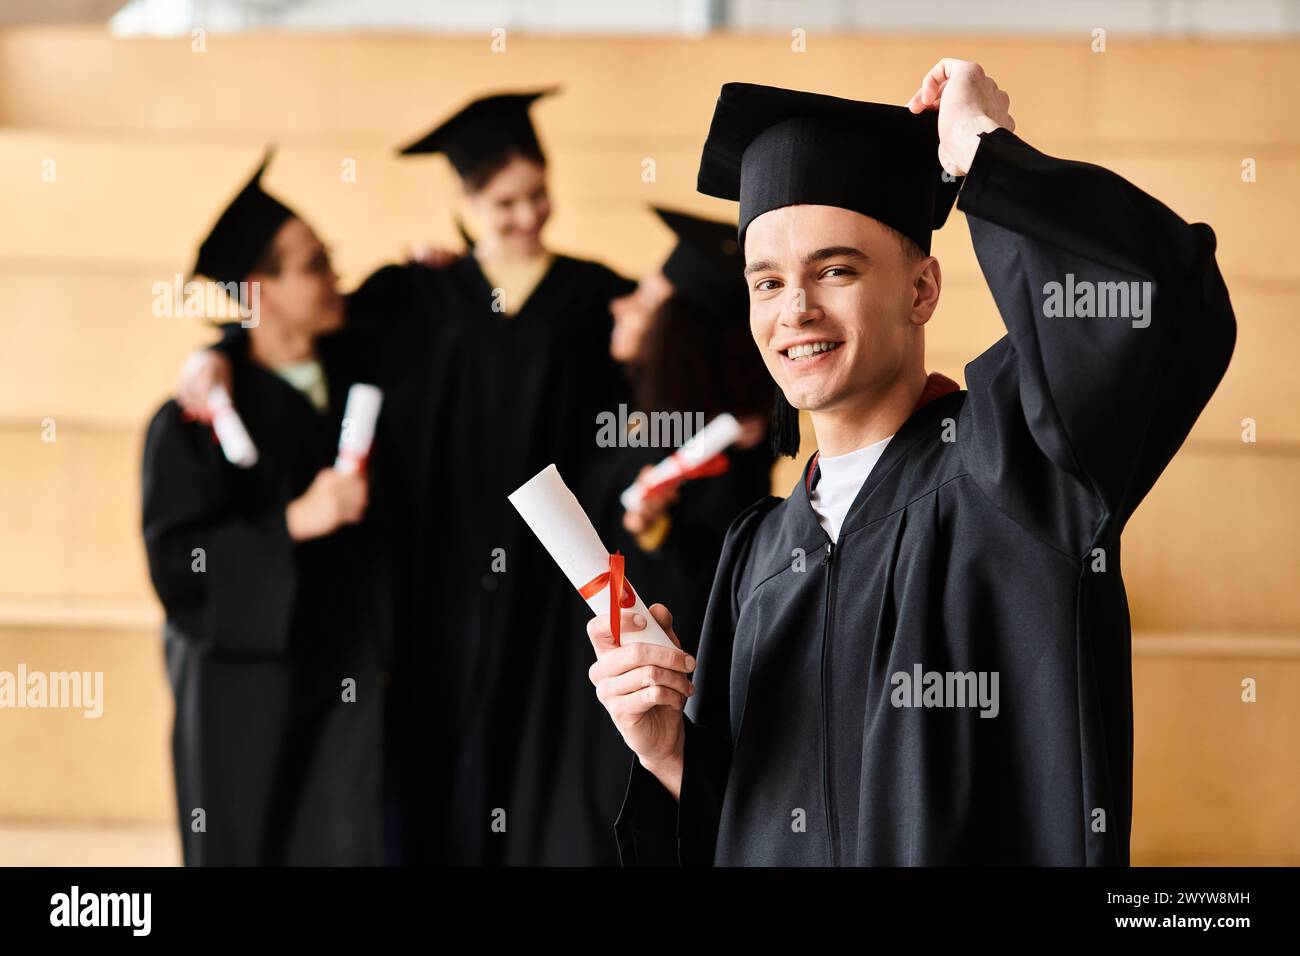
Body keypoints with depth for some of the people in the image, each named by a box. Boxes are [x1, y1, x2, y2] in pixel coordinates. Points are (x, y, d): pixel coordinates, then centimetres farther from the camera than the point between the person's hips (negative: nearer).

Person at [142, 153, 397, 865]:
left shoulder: (348, 373, 4)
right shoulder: (192, 421, -12)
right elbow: (172, 560, -16)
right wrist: (294, 522, -25)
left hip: (345, 675, 4)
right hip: (246, 685, -4)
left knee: (353, 846, -4)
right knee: (249, 849, 5)